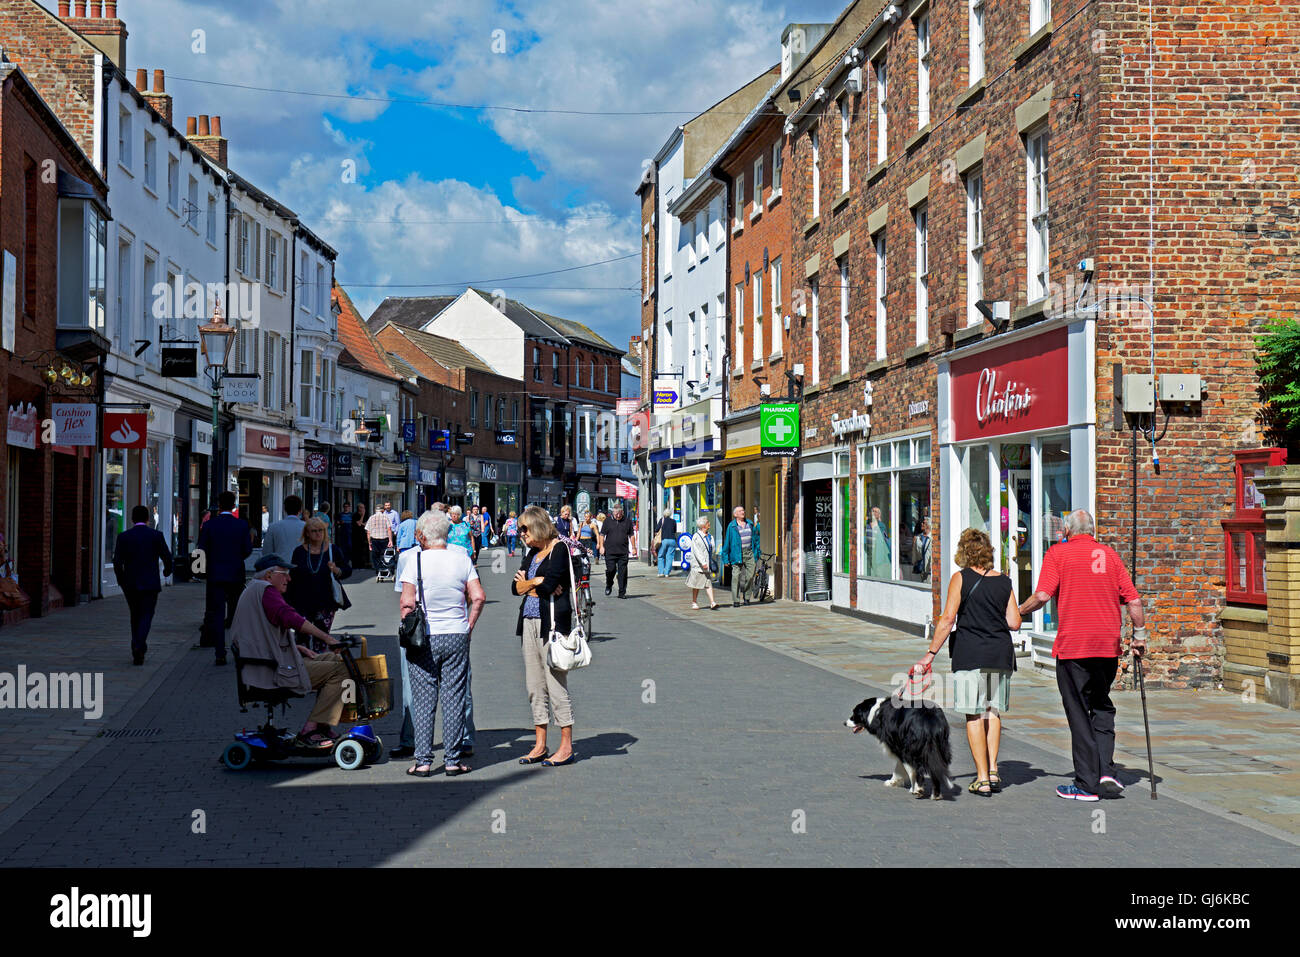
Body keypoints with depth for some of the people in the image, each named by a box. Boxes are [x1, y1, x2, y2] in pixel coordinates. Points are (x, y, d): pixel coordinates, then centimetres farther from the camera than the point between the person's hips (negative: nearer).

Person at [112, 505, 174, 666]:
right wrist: (167, 570, 17)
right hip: (150, 584, -2)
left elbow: (117, 562, -6)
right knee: (146, 616, 0)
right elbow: (167, 557, -4)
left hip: (130, 584, 2)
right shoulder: (156, 535, -4)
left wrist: (121, 580, 9)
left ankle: (137, 650, 17)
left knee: (135, 615, 17)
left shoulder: (123, 537, -1)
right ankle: (139, 648, -21)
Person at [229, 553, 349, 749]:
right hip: (277, 670, -11)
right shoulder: (266, 590, -11)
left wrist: (298, 648, 17)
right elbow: (291, 618, -29)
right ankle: (310, 730, -14)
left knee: (331, 659, 21)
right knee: (340, 670, -13)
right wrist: (327, 638, -31)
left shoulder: (251, 591, 23)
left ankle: (322, 726, 17)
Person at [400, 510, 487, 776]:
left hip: (424, 638, -2)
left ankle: (423, 761, 5)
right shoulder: (462, 559, 2)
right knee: (454, 699, 7)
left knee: (423, 700, 4)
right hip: (457, 637, 2)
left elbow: (407, 602, -11)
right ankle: (452, 760, 9)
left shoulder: (416, 560, -6)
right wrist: (469, 625, 8)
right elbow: (478, 597, -3)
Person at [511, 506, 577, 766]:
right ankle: (540, 745, 16)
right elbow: (516, 586, 9)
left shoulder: (559, 549, -7)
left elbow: (548, 585, -17)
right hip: (529, 622, 8)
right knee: (535, 686, 10)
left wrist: (527, 583, 1)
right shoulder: (532, 552, 17)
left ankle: (566, 747, 2)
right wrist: (538, 583, -8)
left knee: (556, 684, -5)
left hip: (552, 623, -8)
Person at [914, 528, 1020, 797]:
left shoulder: (961, 578, -4)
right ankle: (992, 771, 14)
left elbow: (947, 620, -9)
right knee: (993, 712, 16)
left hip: (970, 653, -4)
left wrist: (930, 654, -5)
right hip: (1001, 653, 4)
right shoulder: (1004, 582, 7)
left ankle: (982, 779, 0)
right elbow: (1014, 623, 5)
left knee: (974, 715, 1)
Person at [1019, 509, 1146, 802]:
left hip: (1072, 646, -4)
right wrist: (1139, 636, 19)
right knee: (1102, 707, 18)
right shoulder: (1109, 554, 11)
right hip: (1108, 646, 4)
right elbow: (1133, 601, 8)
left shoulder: (1058, 553, 0)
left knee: (1079, 714, 3)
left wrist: (1018, 611, 5)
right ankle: (1106, 771, 5)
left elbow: (1042, 595, -12)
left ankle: (1087, 784, 5)